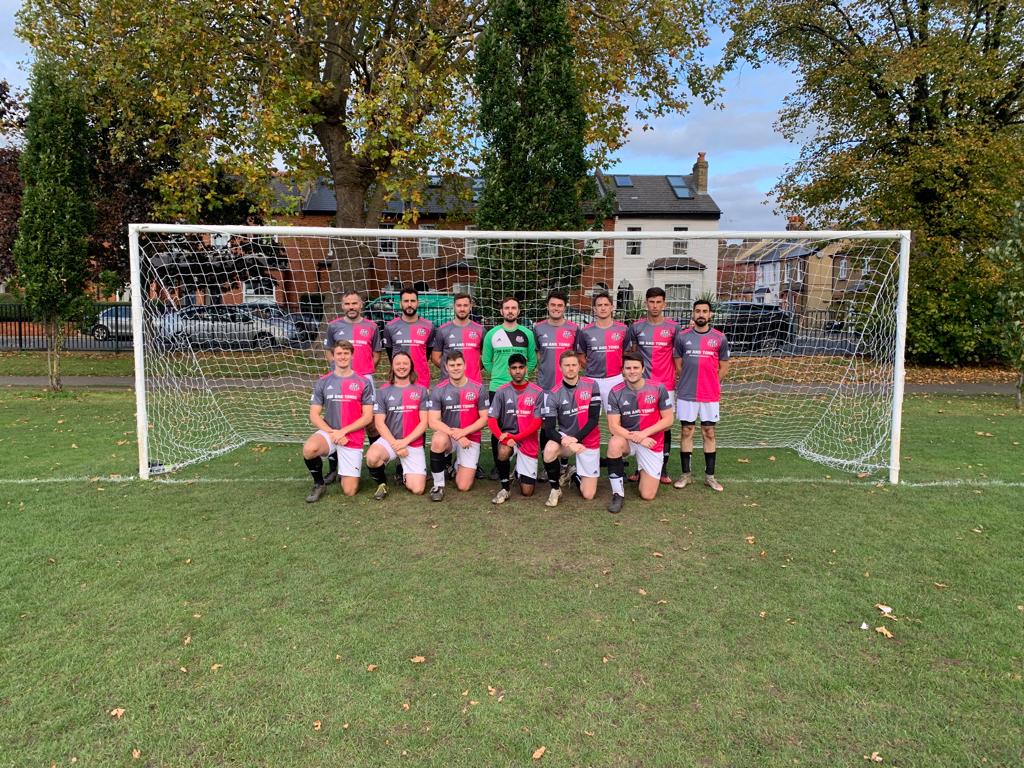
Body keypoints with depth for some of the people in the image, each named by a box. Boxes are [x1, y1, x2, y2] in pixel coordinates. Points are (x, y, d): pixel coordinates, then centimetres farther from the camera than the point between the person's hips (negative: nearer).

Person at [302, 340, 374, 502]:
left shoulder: (363, 383, -1)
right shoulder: (323, 382, 4)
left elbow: (368, 416, -4)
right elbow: (314, 415, 2)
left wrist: (343, 431, -14)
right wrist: (332, 432, -14)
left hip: (353, 439, -1)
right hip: (328, 433, 1)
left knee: (349, 491, -4)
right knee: (309, 449, -36)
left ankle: (343, 466, 32)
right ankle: (319, 483, -6)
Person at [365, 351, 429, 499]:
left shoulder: (421, 391, 3)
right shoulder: (383, 391, 3)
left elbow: (424, 423, -1)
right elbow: (379, 423, -2)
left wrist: (405, 441, -13)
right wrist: (395, 444, -14)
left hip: (413, 444, 1)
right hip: (389, 440, 0)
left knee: (417, 489, -11)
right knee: (372, 457, -35)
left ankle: (405, 474, 25)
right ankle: (381, 483, -2)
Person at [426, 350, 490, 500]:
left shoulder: (478, 388, -3)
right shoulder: (438, 390, -5)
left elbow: (484, 418, -2)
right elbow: (433, 422, -10)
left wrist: (463, 432, -17)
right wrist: (456, 435, -21)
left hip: (470, 438, 0)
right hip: (448, 436, 0)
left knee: (464, 486, -8)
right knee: (439, 440, -39)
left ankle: (458, 465, 29)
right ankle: (438, 484, -18)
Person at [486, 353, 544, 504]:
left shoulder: (537, 392, -6)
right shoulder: (502, 391, -3)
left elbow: (537, 422, -9)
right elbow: (491, 419, -7)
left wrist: (515, 437, -19)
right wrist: (505, 438, -24)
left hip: (528, 441, 0)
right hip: (507, 436, 0)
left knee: (527, 491, -1)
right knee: (503, 452, -38)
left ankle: (520, 470, 35)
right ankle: (505, 488, -13)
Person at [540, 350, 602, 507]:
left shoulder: (591, 385, -8)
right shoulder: (553, 394, -9)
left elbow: (594, 419, -11)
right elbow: (549, 429, -15)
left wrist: (576, 439, -22)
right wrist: (566, 441, -33)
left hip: (589, 442, 0)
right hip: (565, 438, 0)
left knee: (588, 495, -3)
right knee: (549, 451, -36)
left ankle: (575, 475, 32)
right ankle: (555, 489, -9)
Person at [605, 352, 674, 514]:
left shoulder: (658, 388, -9)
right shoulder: (616, 393, -10)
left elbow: (668, 420, -7)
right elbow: (613, 426, -13)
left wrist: (644, 433, -19)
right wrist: (636, 439, -25)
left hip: (651, 443, 0)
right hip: (627, 440, 0)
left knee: (647, 496, -5)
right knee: (614, 443, -38)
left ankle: (642, 472, 32)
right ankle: (618, 494, -21)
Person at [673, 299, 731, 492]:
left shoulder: (720, 338, 2)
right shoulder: (682, 336, 3)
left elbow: (724, 367, 8)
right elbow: (678, 365, 10)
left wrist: (711, 384, 4)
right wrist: (686, 382, 6)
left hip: (710, 395, 0)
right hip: (686, 394, 0)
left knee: (709, 433, 6)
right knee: (686, 431, 5)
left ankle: (710, 476, 13)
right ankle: (686, 474, 14)